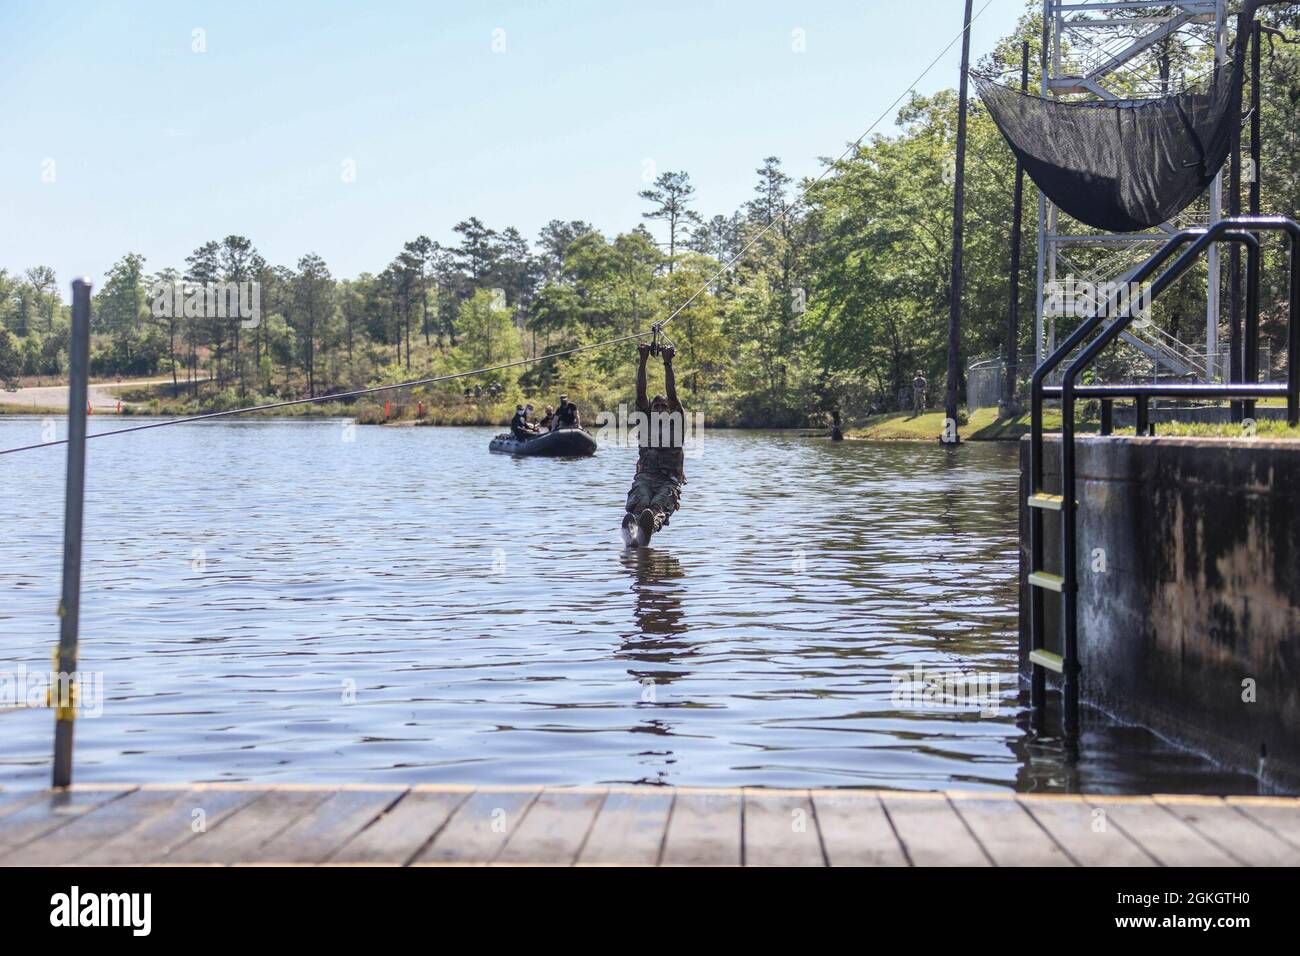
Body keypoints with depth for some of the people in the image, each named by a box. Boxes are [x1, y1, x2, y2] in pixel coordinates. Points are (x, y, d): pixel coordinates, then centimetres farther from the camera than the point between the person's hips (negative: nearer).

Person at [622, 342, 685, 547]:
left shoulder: (677, 424, 25)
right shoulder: (646, 422, 28)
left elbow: (673, 395, 13)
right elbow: (640, 394, 18)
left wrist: (668, 364, 7)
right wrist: (642, 361, 11)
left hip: (670, 480, -1)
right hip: (645, 477, 1)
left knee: (659, 505, -36)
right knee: (639, 503, -35)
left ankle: (650, 526, -72)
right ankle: (633, 530, -69)